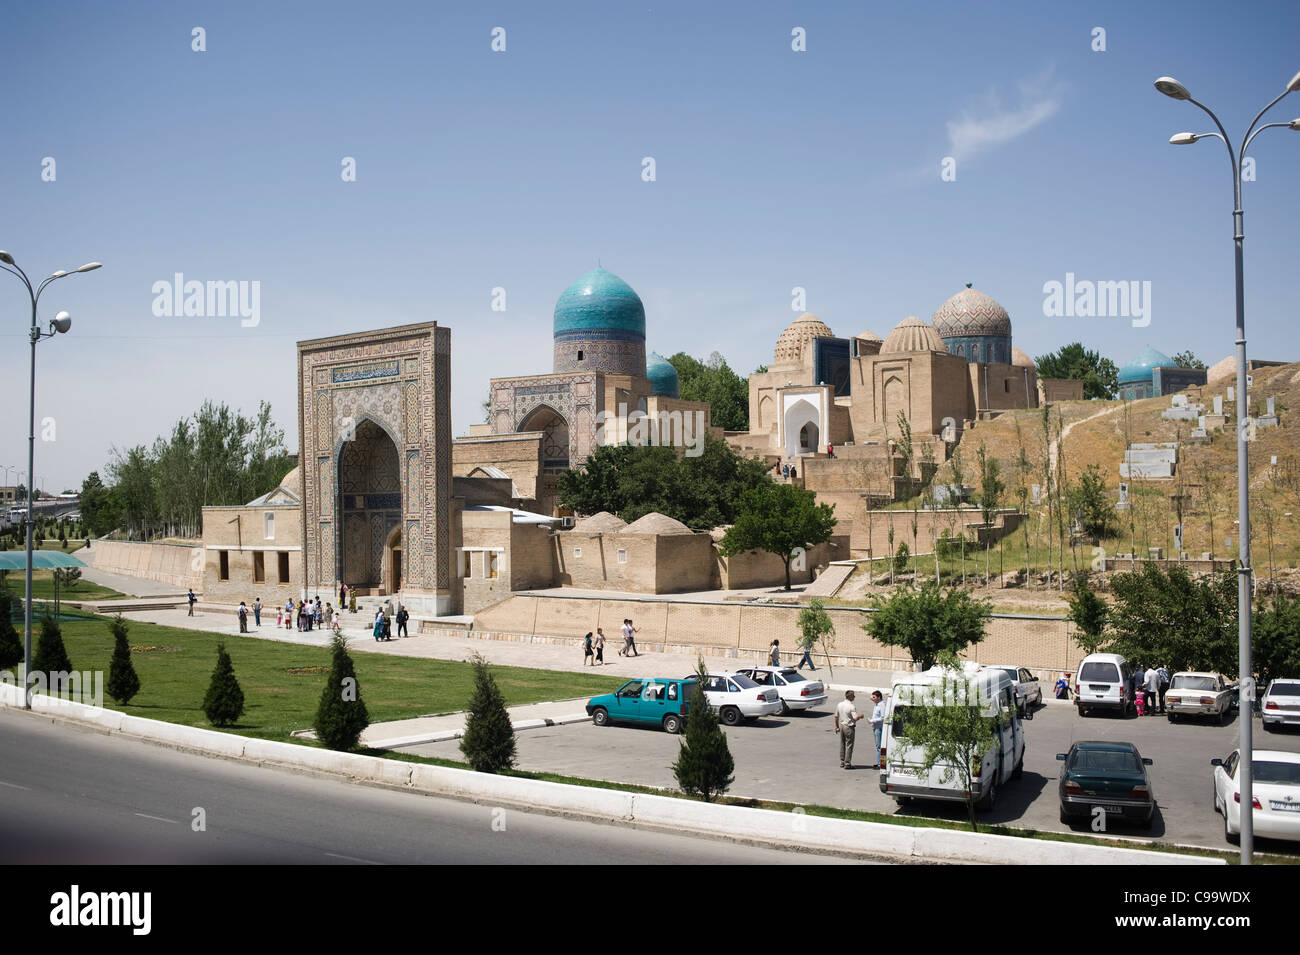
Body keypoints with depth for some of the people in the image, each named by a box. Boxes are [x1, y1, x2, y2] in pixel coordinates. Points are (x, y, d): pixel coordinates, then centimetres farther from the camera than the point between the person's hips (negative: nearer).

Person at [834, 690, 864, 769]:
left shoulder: (840, 705, 4)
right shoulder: (852, 707, -18)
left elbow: (836, 717, 10)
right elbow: (855, 718, -21)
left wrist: (837, 726, 21)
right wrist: (860, 716, 0)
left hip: (841, 725, 7)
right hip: (849, 727, -7)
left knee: (842, 745, 14)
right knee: (849, 746, 0)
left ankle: (842, 763, 21)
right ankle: (847, 764, 2)